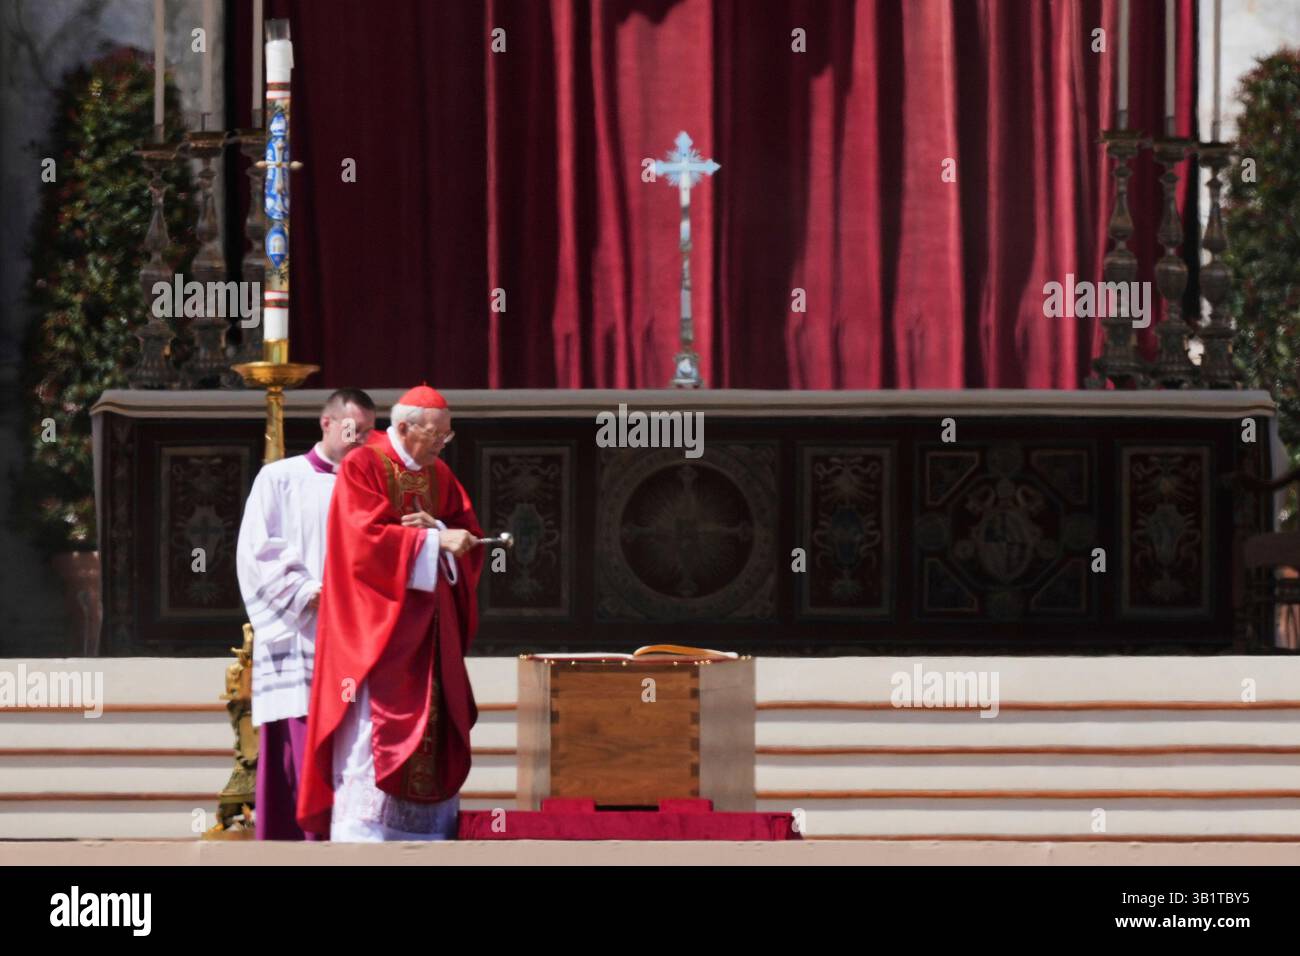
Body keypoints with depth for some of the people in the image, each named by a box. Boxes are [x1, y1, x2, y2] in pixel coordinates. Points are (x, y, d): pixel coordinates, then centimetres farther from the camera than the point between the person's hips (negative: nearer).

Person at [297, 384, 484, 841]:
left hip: (428, 625, 7)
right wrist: (434, 541, -22)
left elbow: (467, 530, 9)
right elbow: (366, 539, -18)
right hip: (375, 622, -7)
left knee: (433, 727, 4)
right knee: (372, 726, -11)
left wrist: (437, 528, -13)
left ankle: (428, 829, 7)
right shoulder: (362, 468, -8)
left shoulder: (439, 475, 13)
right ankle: (363, 833, -11)